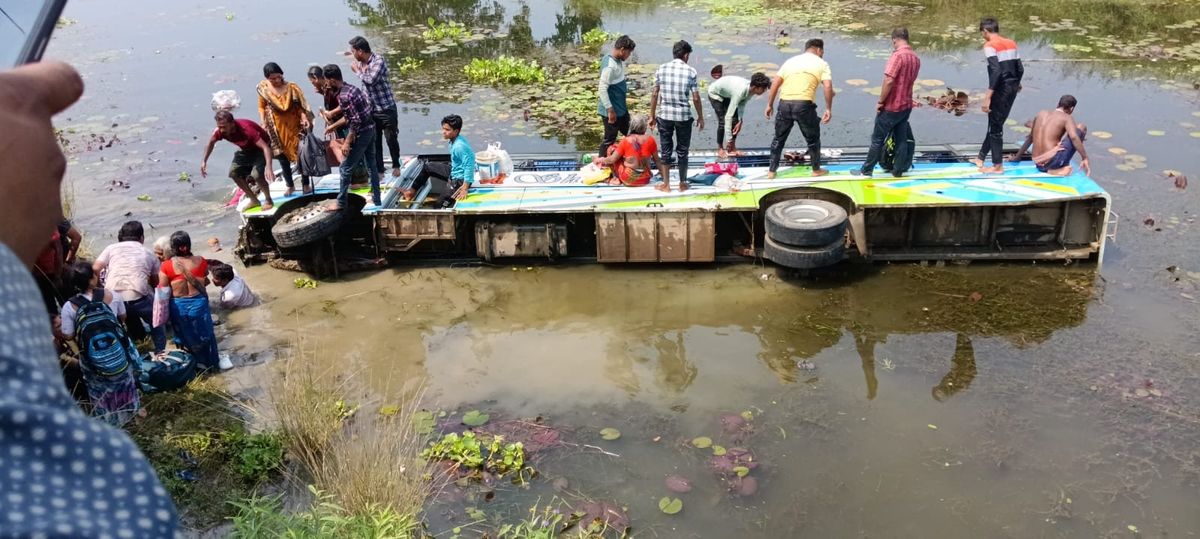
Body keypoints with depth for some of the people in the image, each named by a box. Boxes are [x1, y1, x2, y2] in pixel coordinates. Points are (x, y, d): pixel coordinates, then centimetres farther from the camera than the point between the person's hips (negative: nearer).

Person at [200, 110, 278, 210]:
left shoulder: (246, 129, -40)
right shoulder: (220, 131, -20)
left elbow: (265, 147, -46)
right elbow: (211, 143, 3)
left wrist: (268, 167, -59)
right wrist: (204, 161, 0)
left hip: (260, 148, -7)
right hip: (246, 149, 7)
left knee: (256, 175, -24)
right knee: (234, 173, -2)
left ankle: (269, 201, 1)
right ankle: (254, 201, 13)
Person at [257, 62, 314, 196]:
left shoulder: (291, 87, -11)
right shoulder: (263, 89, -6)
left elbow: (301, 105, -9)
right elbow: (261, 107, 5)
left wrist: (305, 118, -26)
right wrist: (263, 123, -6)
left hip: (294, 125, -2)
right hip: (277, 128, 2)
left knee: (301, 155, 2)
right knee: (283, 157, 10)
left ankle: (305, 184, 17)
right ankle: (290, 185, 24)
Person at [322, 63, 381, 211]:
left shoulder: (343, 96, -21)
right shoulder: (350, 88, 8)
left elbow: (355, 121, -23)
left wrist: (347, 142, -17)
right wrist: (334, 126, 25)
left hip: (361, 133, -9)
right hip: (370, 128, 9)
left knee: (345, 168, 3)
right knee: (371, 165, 16)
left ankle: (341, 202, 14)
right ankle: (376, 199, 24)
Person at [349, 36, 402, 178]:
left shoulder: (379, 61, -17)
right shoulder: (360, 63, 4)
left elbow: (371, 80, -29)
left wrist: (357, 70, -15)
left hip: (387, 109, -6)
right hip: (371, 110, 6)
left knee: (391, 140, 4)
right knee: (375, 142, 7)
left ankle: (396, 165, 25)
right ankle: (379, 170, 17)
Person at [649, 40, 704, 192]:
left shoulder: (661, 69, 0)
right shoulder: (691, 71, -6)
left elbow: (655, 95, 2)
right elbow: (696, 98, -5)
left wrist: (652, 116, 11)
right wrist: (700, 117, 8)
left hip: (665, 116, 1)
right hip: (684, 116, -1)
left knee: (666, 151, 11)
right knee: (682, 151, 11)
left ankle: (666, 184, 16)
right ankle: (683, 183, 22)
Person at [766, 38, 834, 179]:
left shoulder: (790, 60, 19)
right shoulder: (821, 63, 9)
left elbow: (775, 83, 11)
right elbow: (828, 86, -6)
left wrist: (770, 105, 14)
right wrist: (829, 109, -3)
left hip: (785, 103, 3)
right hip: (804, 104, -3)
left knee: (779, 138, 17)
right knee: (813, 139, 16)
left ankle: (771, 171, 20)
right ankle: (816, 169, 28)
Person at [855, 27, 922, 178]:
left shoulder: (897, 55, -19)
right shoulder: (916, 58, 7)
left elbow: (889, 81, -25)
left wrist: (880, 101, -16)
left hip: (891, 107, -7)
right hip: (906, 106, 7)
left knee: (877, 139, 3)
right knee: (900, 139, 14)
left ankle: (867, 170, 11)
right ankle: (898, 171, 20)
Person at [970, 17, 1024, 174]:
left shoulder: (990, 45, -12)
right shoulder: (1011, 43, 12)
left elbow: (996, 71, -23)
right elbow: (1020, 69, 12)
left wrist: (987, 96, -25)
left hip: (1001, 89, -8)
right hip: (1012, 88, 8)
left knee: (995, 127, 1)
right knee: (995, 124, 17)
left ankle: (998, 166, 6)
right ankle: (980, 158, 27)